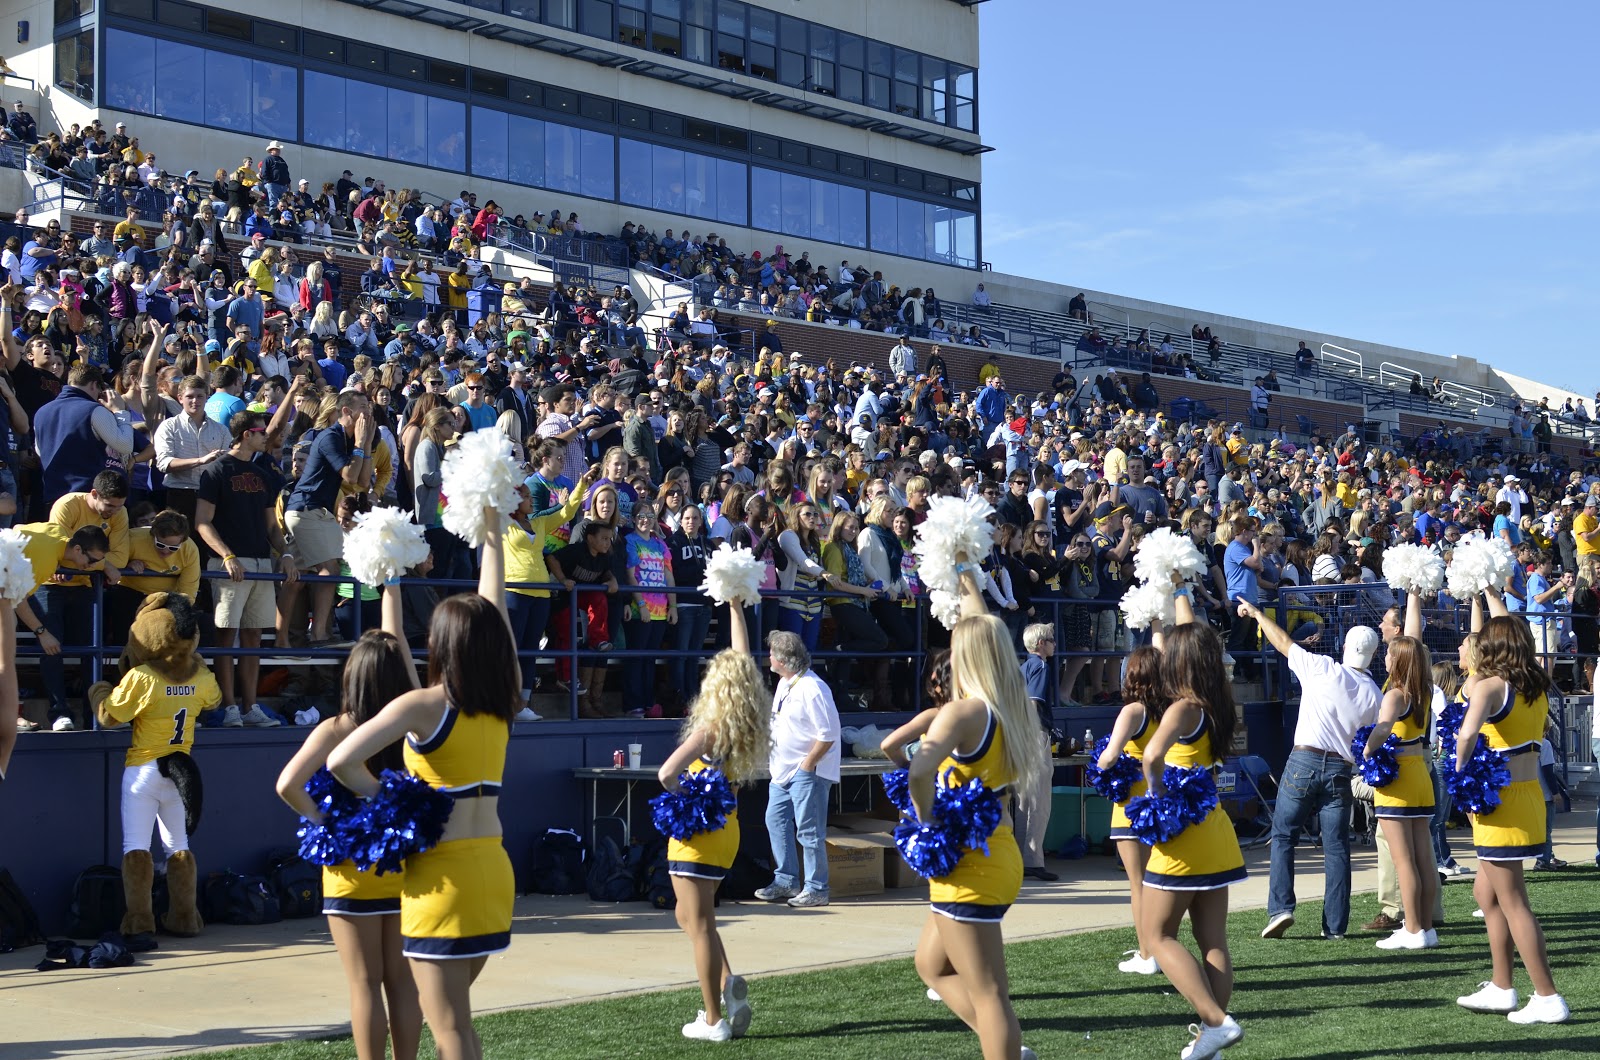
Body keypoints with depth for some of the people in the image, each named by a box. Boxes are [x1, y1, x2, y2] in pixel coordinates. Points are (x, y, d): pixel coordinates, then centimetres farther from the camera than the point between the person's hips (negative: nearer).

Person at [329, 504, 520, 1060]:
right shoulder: (502, 702, 3)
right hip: (494, 869, 6)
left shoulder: (423, 704, -12)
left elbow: (340, 760, -21)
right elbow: (493, 605, 14)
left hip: (443, 875, -6)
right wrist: (492, 529, 22)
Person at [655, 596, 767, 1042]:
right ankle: (729, 983, 4)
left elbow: (667, 773, -32)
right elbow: (743, 662, 12)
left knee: (699, 925, 0)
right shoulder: (747, 725, 1)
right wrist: (736, 607, 17)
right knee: (690, 917, 21)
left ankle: (714, 1019, 5)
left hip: (698, 831, -7)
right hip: (725, 827, 7)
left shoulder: (710, 728, -18)